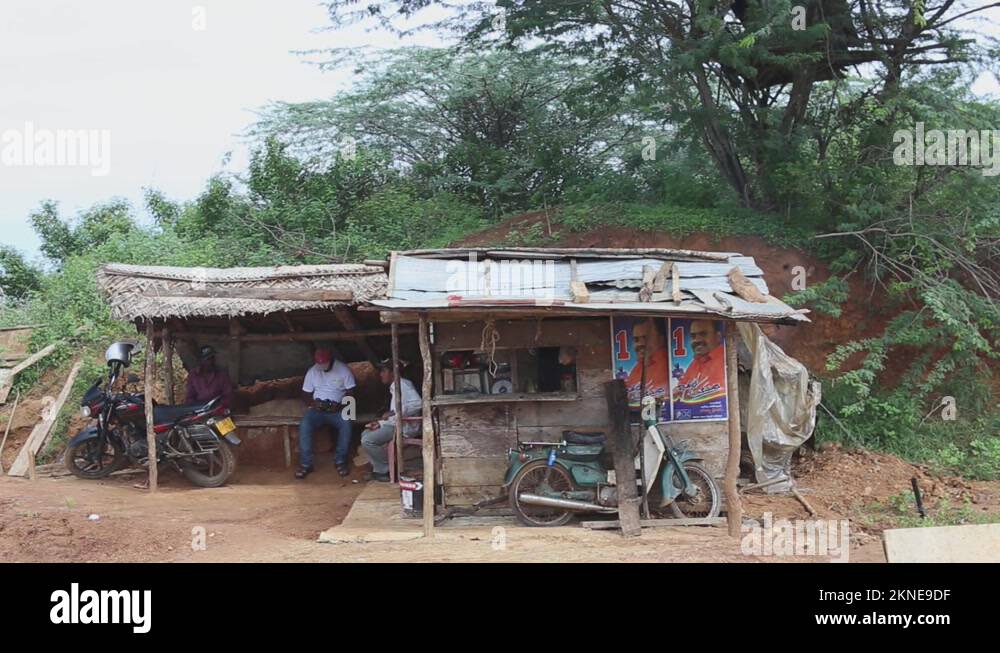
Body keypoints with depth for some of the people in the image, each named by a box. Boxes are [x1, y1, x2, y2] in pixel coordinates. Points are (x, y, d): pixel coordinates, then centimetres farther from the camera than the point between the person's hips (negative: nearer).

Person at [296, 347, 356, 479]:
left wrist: (340, 405, -21)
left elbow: (350, 393, -3)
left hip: (337, 409, -2)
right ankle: (306, 464, -23)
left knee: (346, 423, -34)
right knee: (304, 425, -29)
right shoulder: (312, 372, 4)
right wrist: (313, 403, -13)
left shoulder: (344, 369, -3)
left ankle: (340, 461, -19)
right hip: (317, 409, 2)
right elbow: (305, 394, 9)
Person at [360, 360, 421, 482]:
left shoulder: (403, 384, -11)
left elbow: (417, 403, -27)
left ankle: (387, 470, -4)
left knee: (367, 440, -16)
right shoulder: (394, 388, 20)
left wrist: (393, 412, -24)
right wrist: (380, 423, 5)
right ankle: (379, 470, 10)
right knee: (366, 434, 15)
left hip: (406, 426, -11)